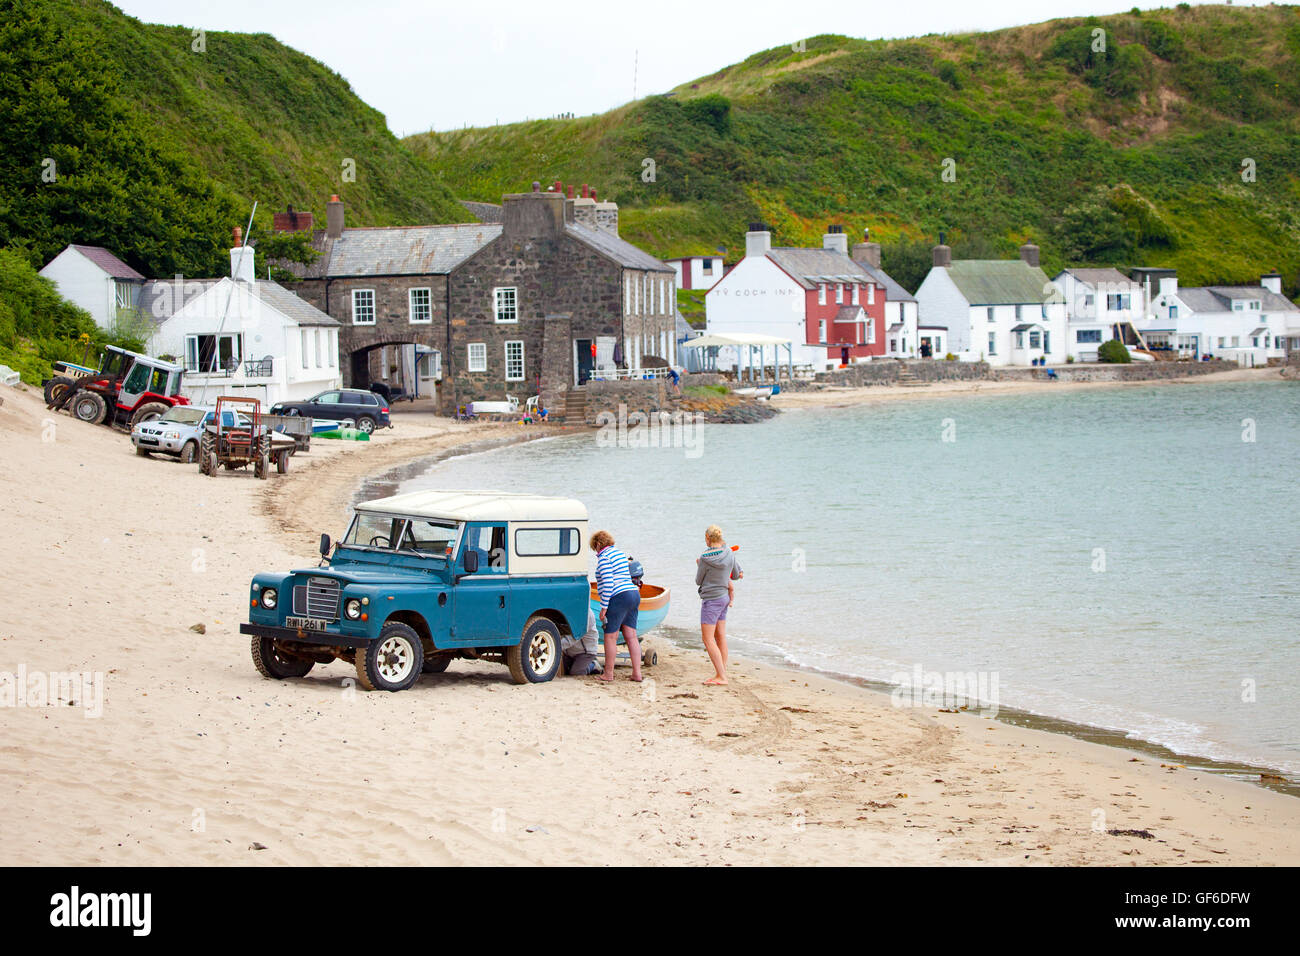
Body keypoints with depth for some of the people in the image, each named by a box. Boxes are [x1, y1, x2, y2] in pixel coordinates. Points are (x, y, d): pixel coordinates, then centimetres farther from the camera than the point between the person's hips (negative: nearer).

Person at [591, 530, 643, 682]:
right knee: (631, 636, 8)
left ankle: (608, 674, 6)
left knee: (610, 637, 0)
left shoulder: (603, 558, -9)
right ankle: (637, 673, 5)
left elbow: (608, 583, -17)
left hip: (618, 598, -9)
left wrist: (603, 607, -15)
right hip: (633, 595, 9)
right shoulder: (620, 553, 18)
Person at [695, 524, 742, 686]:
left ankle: (721, 676, -10)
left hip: (711, 599, -8)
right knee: (720, 636, 13)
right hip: (724, 597, 8)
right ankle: (722, 673, 16)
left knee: (708, 639, -5)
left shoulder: (705, 559, -19)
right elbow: (736, 576, 10)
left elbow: (699, 581, -5)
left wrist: (698, 566, 11)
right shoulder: (729, 553, -2)